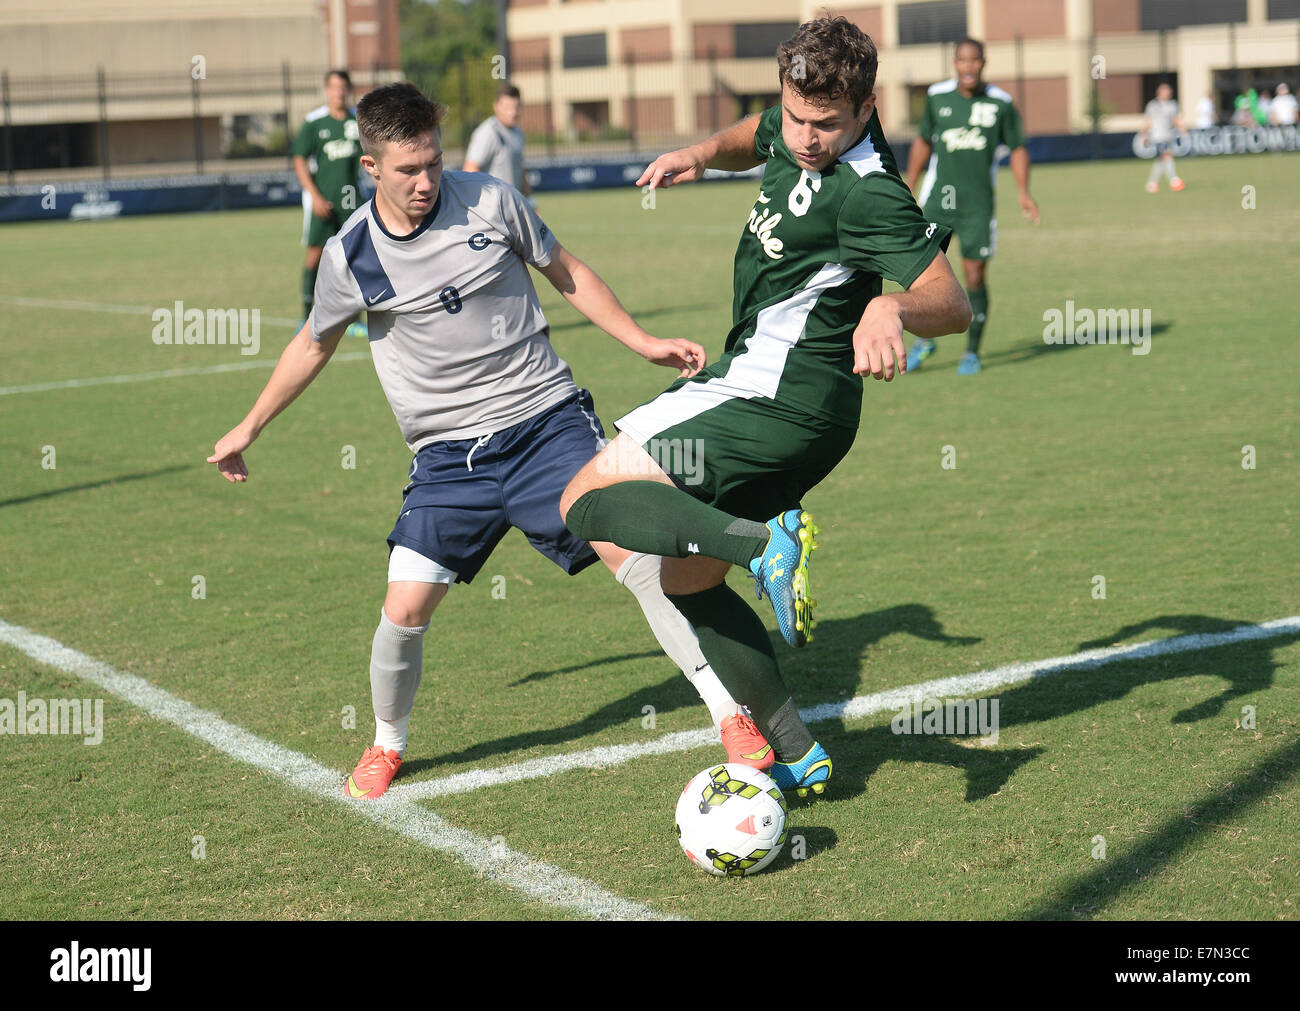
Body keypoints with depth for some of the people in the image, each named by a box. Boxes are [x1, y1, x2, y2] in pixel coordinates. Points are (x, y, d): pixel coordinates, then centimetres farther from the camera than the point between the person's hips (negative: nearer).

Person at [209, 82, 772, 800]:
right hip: (447, 455, 1)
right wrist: (249, 428, 22)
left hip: (546, 418, -1)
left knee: (630, 548, -18)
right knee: (404, 610, -7)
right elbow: (314, 344, 15)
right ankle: (386, 745, 23)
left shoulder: (491, 203, -5)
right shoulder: (351, 256, -4)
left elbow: (568, 274, 12)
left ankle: (730, 713, -11)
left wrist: (643, 343, 8)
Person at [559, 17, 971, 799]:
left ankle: (767, 543, -31)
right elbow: (751, 141, 30)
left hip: (782, 400, -10)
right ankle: (796, 757, 18)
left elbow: (954, 305, -27)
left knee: (589, 500, -14)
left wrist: (892, 308, -49)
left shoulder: (868, 192, -21)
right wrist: (701, 153, 8)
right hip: (772, 391, 10)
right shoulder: (795, 131, 5)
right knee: (687, 582, 16)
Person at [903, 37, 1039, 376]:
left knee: (975, 278, -2)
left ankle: (972, 353, 14)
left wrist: (1023, 192, -5)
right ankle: (924, 340, 18)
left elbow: (1017, 148, 8)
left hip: (978, 204, -1)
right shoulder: (937, 97, 2)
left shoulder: (1001, 103, -2)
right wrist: (908, 190, 15)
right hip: (938, 198, 1)